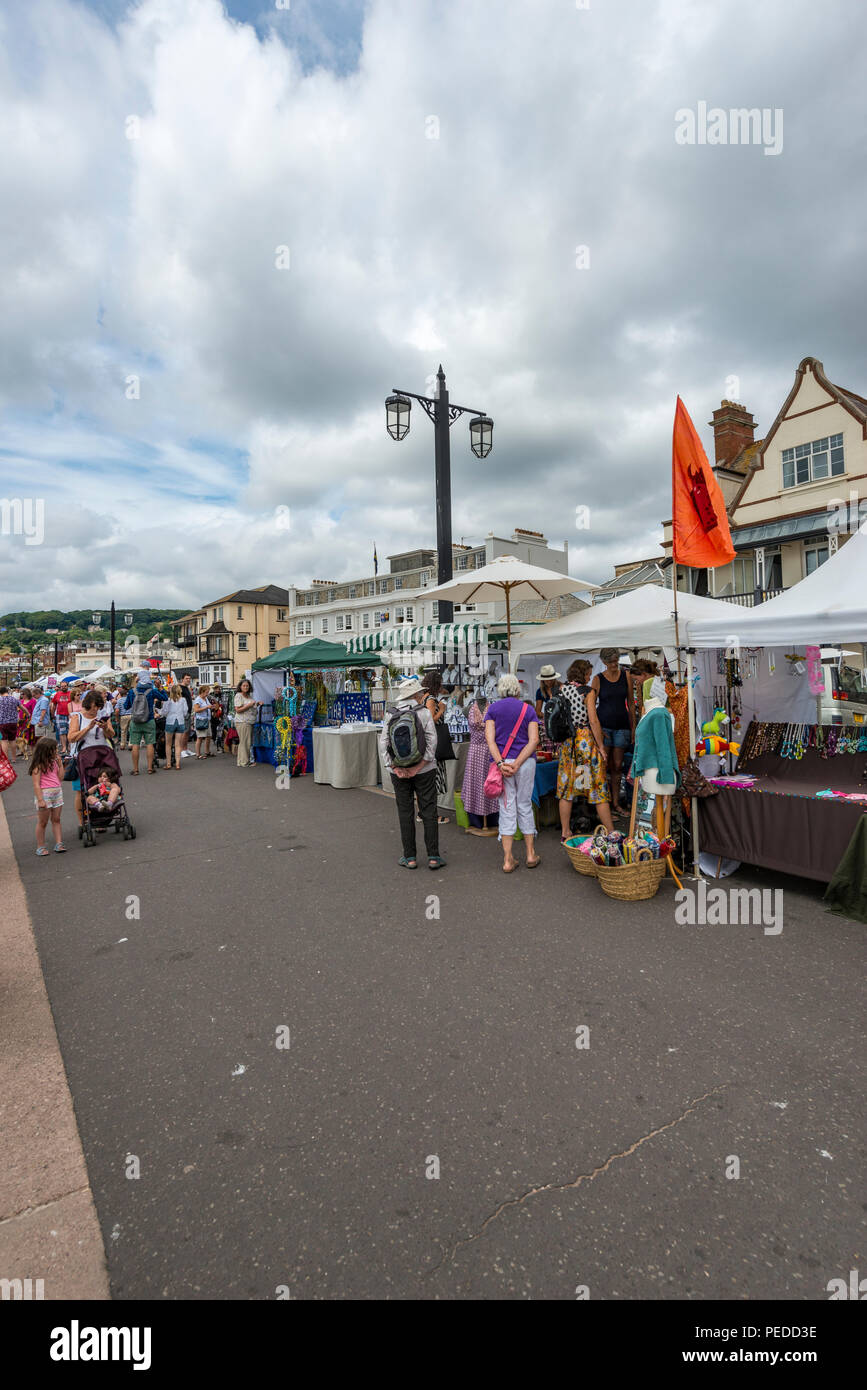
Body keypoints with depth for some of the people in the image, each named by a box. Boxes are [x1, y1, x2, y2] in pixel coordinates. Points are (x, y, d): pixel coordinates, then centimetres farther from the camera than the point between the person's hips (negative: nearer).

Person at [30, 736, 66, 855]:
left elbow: (60, 778, 9)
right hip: (44, 793, -6)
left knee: (56, 820, 8)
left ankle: (59, 844, 9)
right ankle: (40, 847, 13)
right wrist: (40, 800, -20)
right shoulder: (38, 765, -10)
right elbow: (36, 784, -14)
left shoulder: (53, 762, 11)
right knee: (42, 822, 3)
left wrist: (60, 764, 3)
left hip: (57, 792, 6)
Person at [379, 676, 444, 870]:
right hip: (424, 770, -2)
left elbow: (383, 744, -5)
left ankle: (410, 858, 14)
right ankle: (433, 856, 7)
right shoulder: (424, 713, -7)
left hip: (399, 772, 2)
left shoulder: (390, 715, 0)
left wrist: (395, 768, -5)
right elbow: (432, 742, -13)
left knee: (405, 814, 10)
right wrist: (419, 767, -10)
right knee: (429, 812, 6)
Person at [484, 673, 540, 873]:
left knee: (507, 808, 3)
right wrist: (517, 764, -12)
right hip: (526, 761, 1)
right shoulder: (528, 709, 5)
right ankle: (531, 855, 19)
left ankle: (508, 860, 5)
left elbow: (490, 738, -8)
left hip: (502, 761, -1)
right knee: (525, 806, 13)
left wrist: (501, 763, -15)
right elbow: (534, 740, -6)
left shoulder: (492, 709, 4)